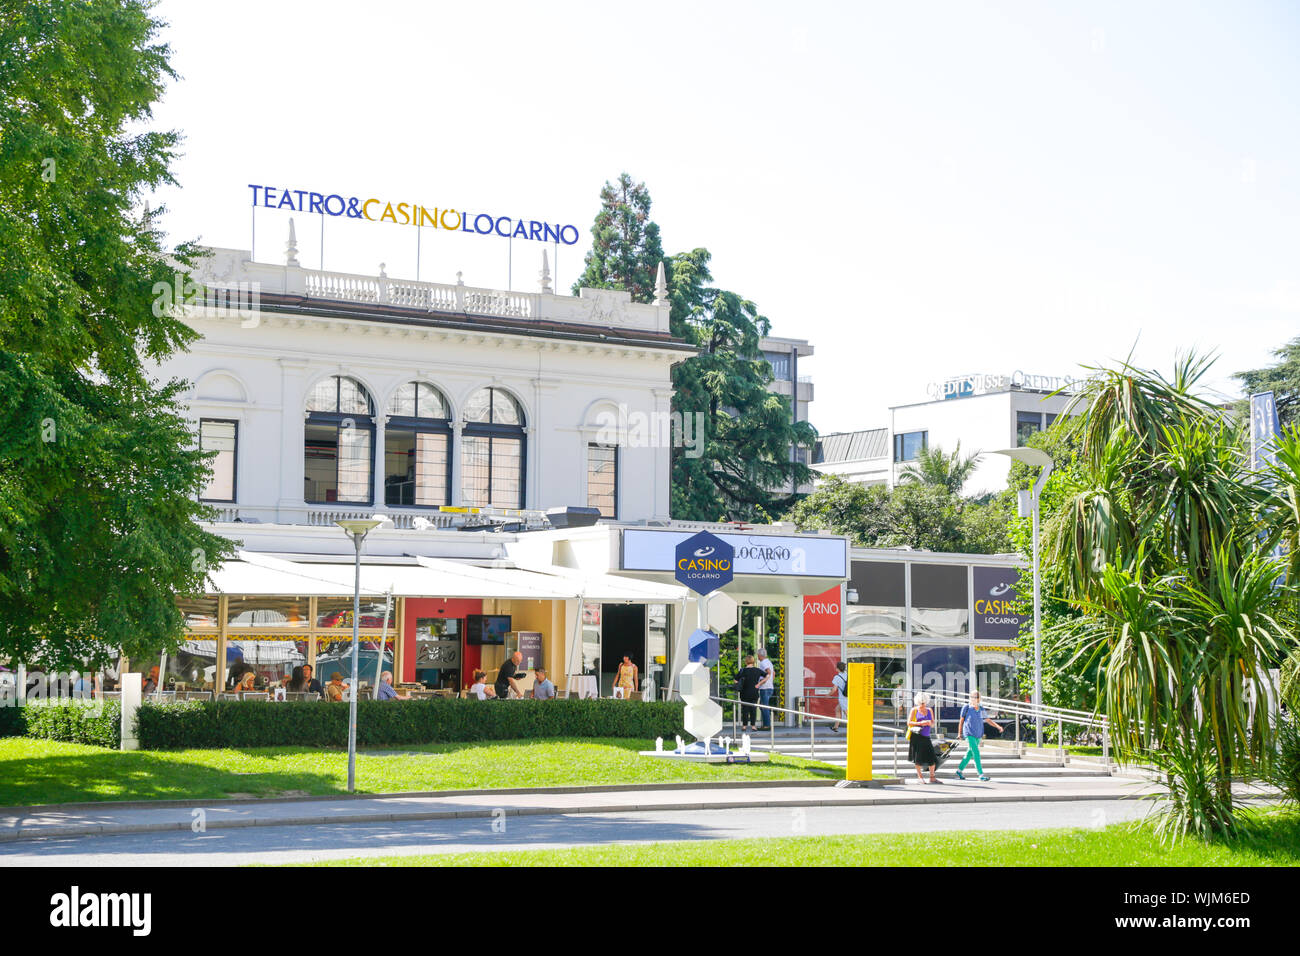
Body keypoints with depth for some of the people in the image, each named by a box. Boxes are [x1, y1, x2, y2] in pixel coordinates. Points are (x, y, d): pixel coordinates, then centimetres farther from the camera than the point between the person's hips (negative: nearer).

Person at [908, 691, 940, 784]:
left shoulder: (929, 711, 17)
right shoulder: (914, 710, 5)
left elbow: (933, 725, 17)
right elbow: (909, 722, -2)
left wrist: (930, 723, -7)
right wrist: (919, 723, -16)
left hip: (926, 737, 4)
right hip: (916, 736, -4)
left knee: (932, 757, -4)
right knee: (918, 756, -6)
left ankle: (932, 777, 4)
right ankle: (920, 777, 4)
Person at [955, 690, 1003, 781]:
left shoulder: (981, 710, 7)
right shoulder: (967, 708, -5)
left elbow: (988, 720, 9)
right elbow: (962, 720, 4)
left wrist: (998, 726, -5)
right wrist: (959, 733, 9)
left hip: (978, 735, 6)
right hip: (969, 734, -6)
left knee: (969, 754, 13)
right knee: (976, 753, -14)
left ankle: (959, 771, 27)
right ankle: (981, 774, -16)